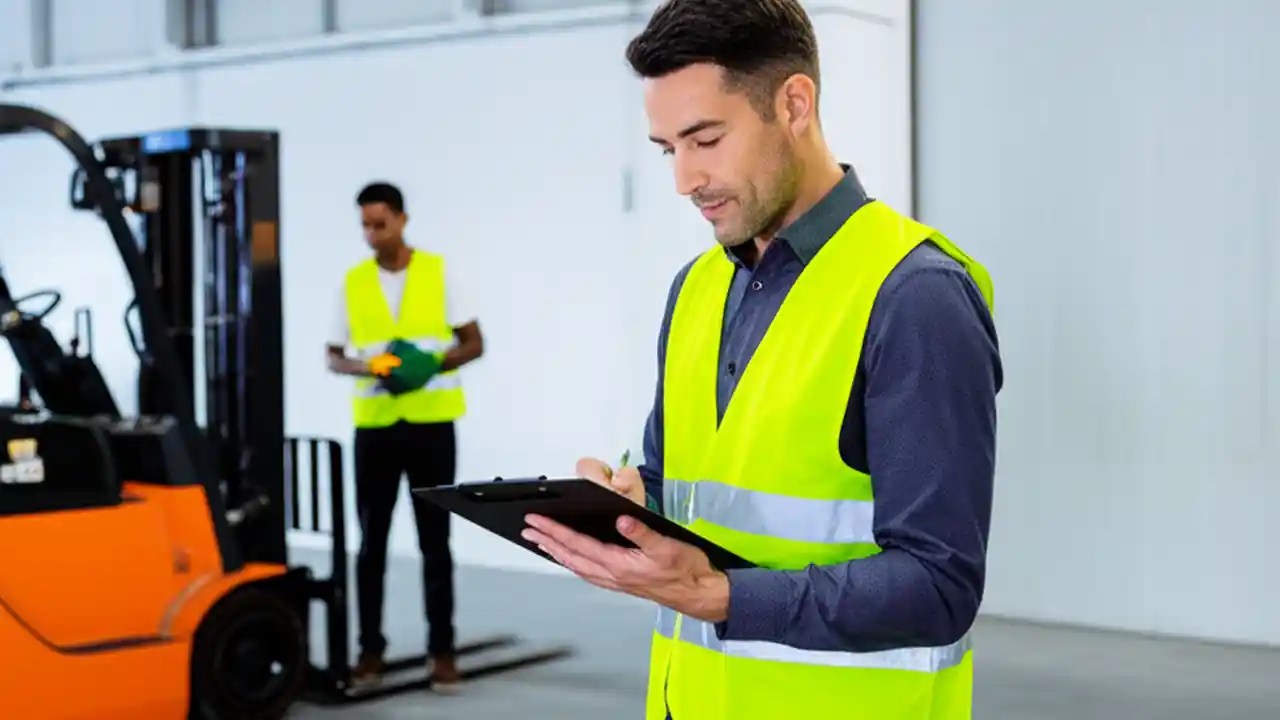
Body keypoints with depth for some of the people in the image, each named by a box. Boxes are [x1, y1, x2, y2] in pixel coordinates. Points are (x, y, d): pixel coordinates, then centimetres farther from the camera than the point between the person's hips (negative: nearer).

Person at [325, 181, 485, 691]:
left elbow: (474, 344, 2)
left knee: (434, 541, 3)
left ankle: (442, 649, 10)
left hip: (431, 423, -2)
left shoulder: (439, 272, 1)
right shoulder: (352, 281, 6)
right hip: (374, 425, 2)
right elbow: (334, 357, 10)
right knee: (372, 541, 6)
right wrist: (366, 368, -12)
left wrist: (431, 364, -17)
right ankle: (371, 647, 15)